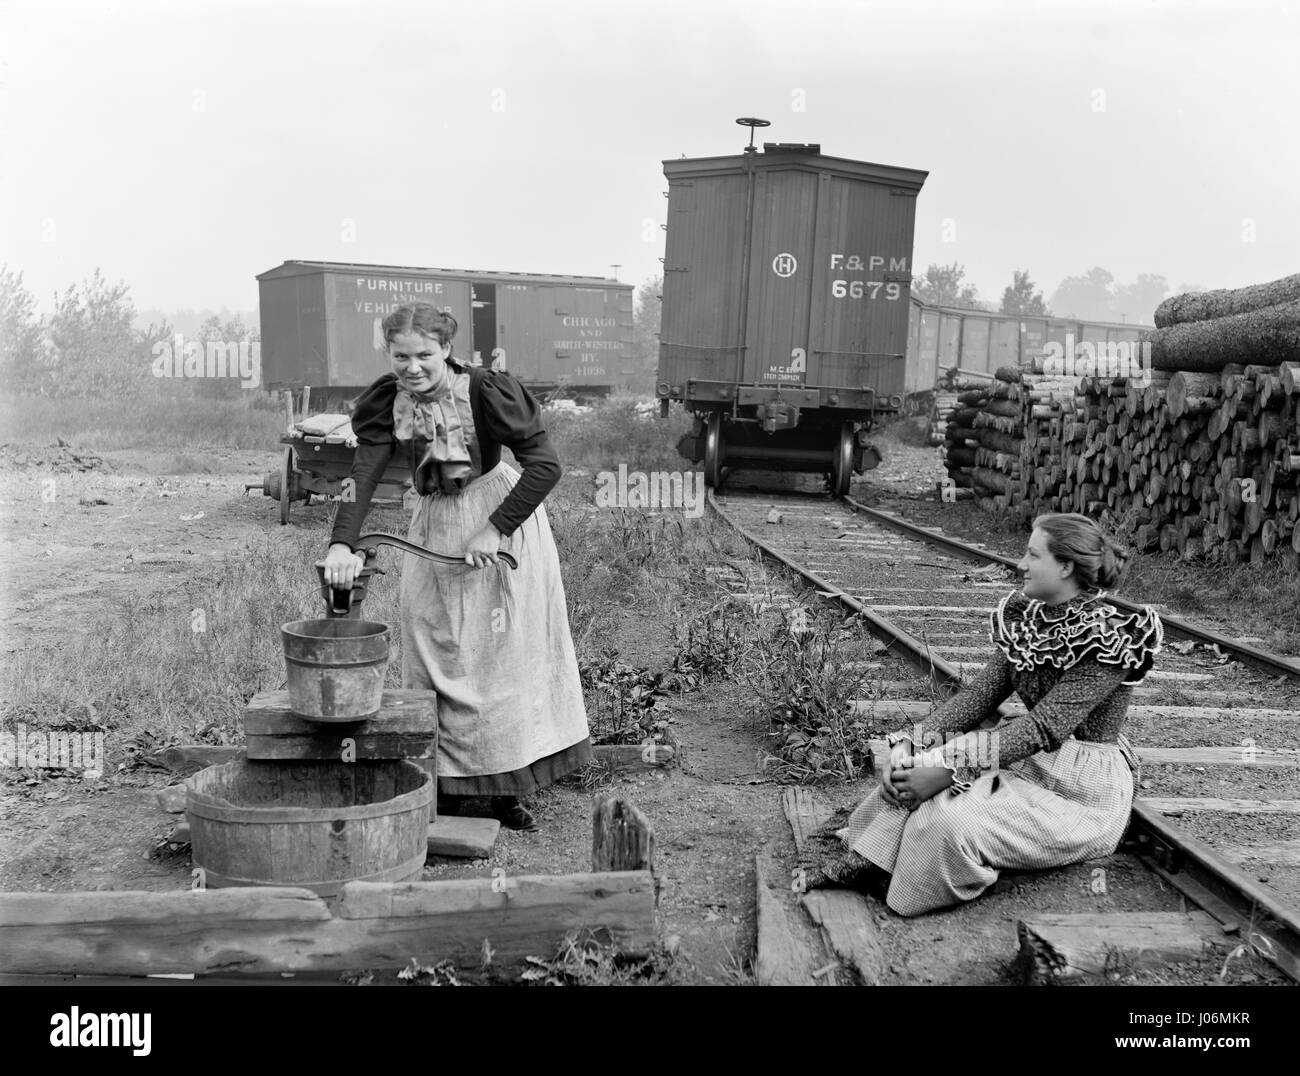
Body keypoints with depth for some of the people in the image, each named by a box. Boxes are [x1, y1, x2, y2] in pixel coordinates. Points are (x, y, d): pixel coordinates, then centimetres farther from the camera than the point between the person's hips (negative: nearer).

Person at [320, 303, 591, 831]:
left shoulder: (488, 391, -21)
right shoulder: (388, 402, -11)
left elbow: (544, 465, -21)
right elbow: (363, 473, -22)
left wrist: (496, 530, -26)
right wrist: (342, 543, -39)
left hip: (501, 511, -4)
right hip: (435, 526, 4)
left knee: (507, 647, 1)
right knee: (434, 647, 5)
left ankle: (506, 786, 12)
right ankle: (449, 783, 17)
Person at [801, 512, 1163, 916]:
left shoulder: (1112, 638, -20)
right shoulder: (1026, 618, 5)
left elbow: (1043, 727, -26)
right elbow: (980, 693, -2)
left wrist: (949, 769, -32)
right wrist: (914, 744, -18)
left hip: (1085, 792, -7)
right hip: (1032, 763, 7)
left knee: (950, 819, -28)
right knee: (912, 773, -17)